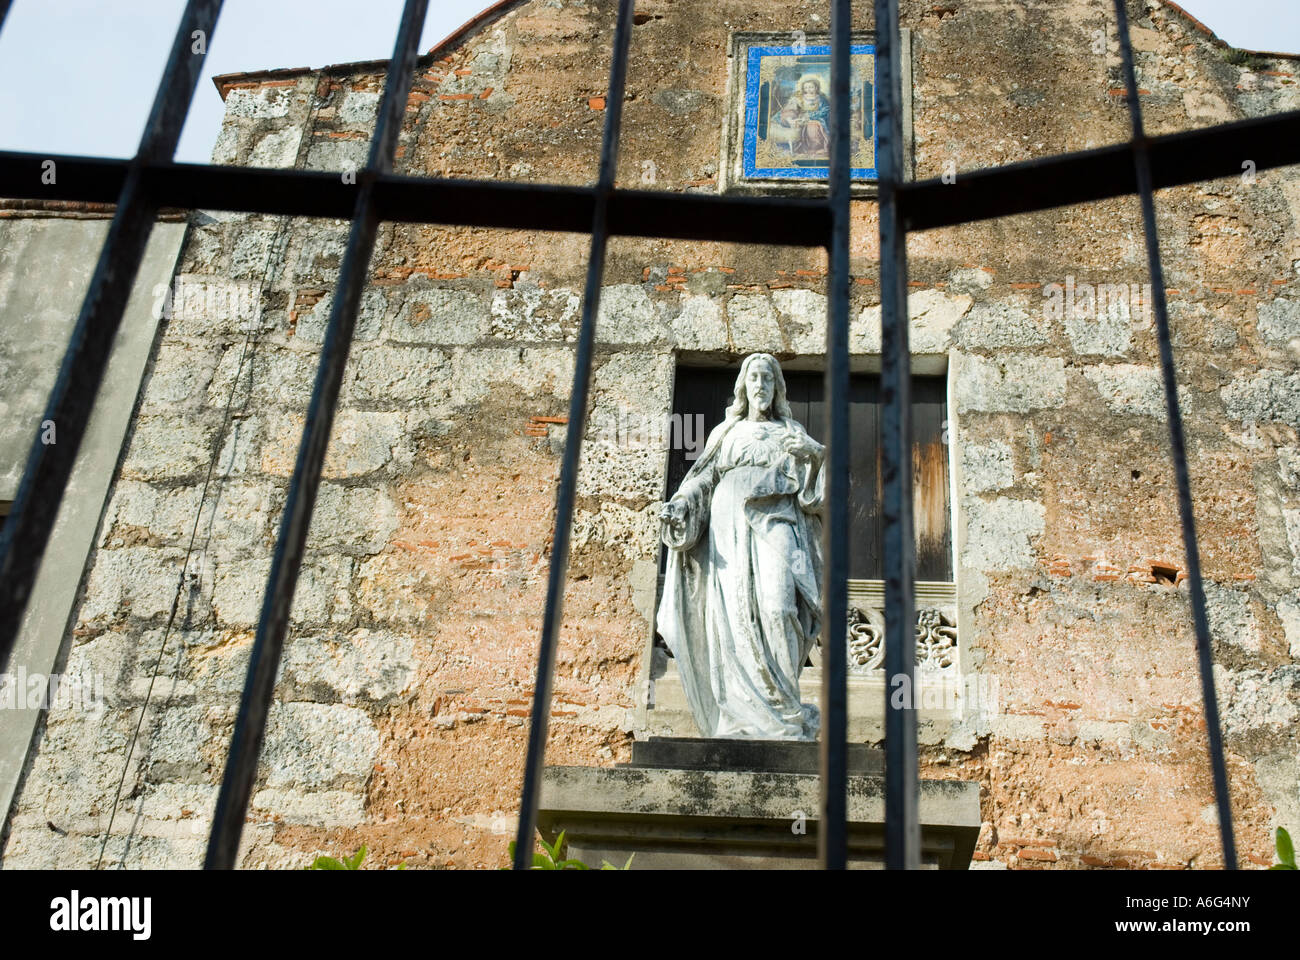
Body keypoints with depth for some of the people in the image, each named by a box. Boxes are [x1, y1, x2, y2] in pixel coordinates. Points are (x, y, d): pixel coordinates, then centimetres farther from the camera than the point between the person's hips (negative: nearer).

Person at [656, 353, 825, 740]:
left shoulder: (791, 432, 21)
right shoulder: (726, 433, 23)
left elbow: (813, 483, 8)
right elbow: (703, 480, 14)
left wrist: (813, 455, -13)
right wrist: (679, 507, -5)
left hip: (775, 525, -1)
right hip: (730, 528, 1)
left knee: (776, 605, -23)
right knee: (732, 616, -13)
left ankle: (782, 708, -20)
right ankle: (739, 719, -13)